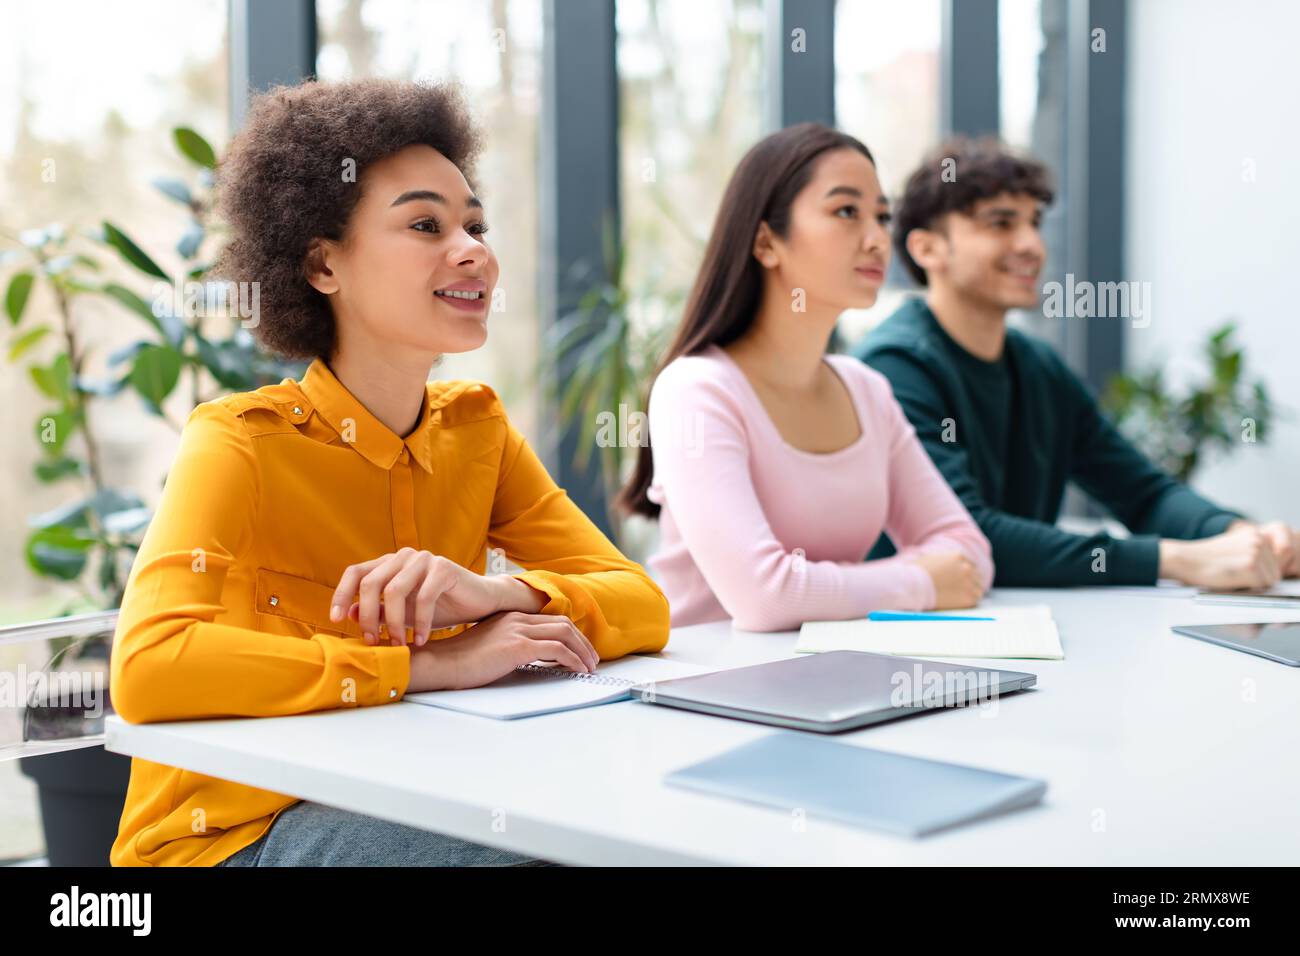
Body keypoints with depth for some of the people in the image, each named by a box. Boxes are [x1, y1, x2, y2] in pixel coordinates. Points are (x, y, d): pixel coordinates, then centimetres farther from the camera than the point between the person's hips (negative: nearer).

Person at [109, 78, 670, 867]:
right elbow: (147, 668, -32)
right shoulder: (239, 442, -16)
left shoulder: (475, 426, 1)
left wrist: (497, 595, -24)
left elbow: (643, 606, -4)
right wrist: (437, 663, -31)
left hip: (402, 805, 6)